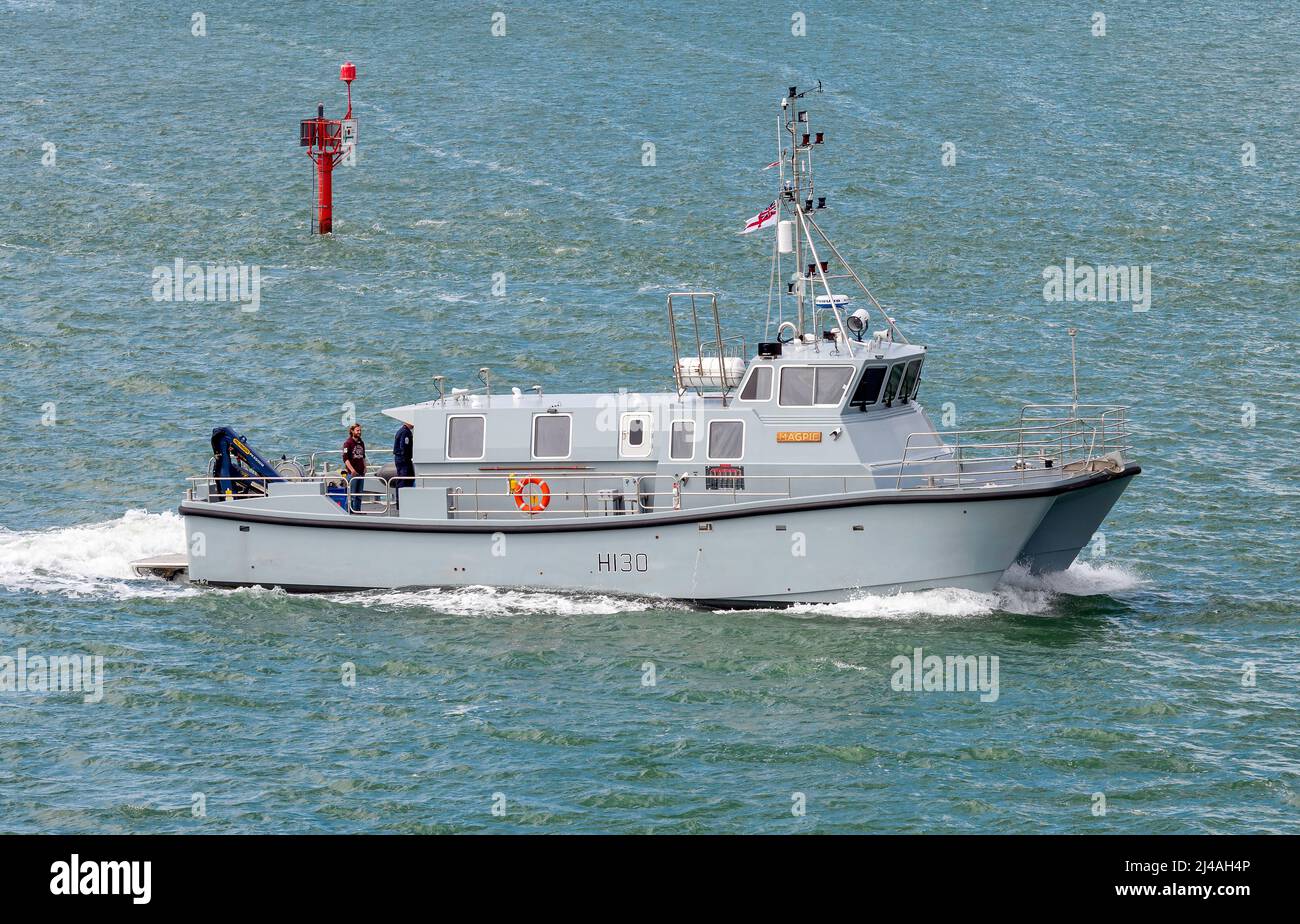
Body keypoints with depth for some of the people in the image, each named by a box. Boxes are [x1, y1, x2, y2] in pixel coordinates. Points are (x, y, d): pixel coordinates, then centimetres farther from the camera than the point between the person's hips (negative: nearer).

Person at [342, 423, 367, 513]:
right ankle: (349, 511, -3)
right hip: (352, 473, -7)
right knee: (351, 494, -6)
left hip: (361, 472, 7)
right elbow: (345, 458, -14)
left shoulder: (361, 443, 14)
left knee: (359, 494, 10)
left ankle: (357, 511, 16)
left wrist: (365, 468, 17)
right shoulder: (348, 443, -8)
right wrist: (352, 470, -21)